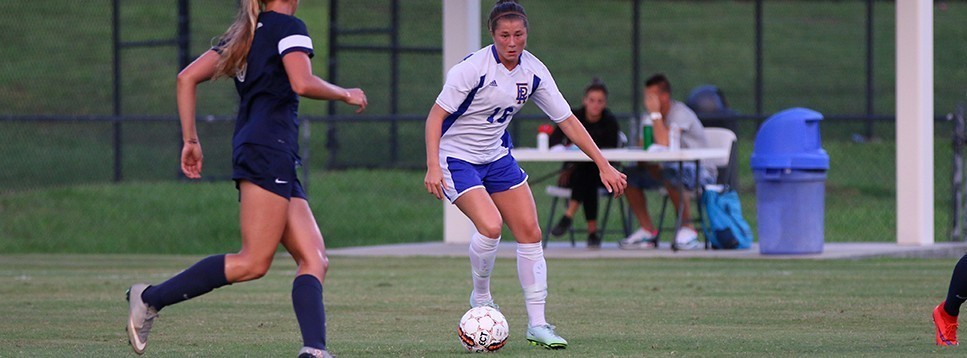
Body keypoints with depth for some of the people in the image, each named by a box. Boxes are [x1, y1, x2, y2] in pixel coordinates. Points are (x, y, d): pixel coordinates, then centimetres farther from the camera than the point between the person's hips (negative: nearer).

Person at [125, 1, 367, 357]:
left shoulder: (243, 34, 22)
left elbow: (187, 77, 18)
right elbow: (302, 83, -17)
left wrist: (190, 140, 18)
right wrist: (345, 94, 1)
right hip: (270, 152, -9)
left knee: (315, 259, 1)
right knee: (253, 263, -14)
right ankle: (150, 298, -14)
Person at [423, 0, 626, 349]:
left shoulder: (533, 71, -6)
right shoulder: (474, 68, -23)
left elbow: (567, 120, 2)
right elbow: (436, 116, -20)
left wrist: (604, 165, 0)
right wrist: (433, 167, -31)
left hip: (497, 157, 6)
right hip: (457, 158, -6)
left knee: (530, 232, -1)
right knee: (490, 226, -25)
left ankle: (537, 324, 7)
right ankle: (481, 299, 1)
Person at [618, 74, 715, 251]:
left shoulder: (679, 113, -17)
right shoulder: (658, 116, 9)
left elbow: (665, 143, -31)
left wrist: (655, 114, -22)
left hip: (701, 171, -9)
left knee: (671, 173, -41)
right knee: (630, 176, -3)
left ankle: (688, 228, -28)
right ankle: (647, 231, -1)